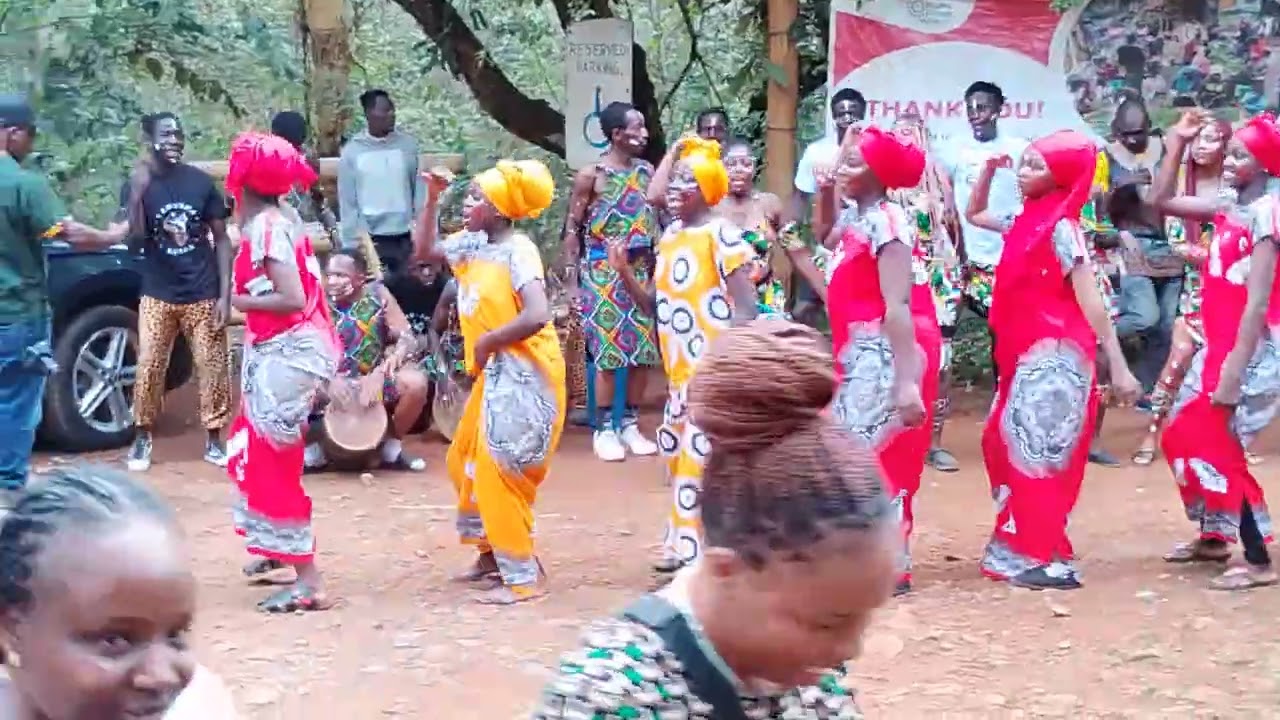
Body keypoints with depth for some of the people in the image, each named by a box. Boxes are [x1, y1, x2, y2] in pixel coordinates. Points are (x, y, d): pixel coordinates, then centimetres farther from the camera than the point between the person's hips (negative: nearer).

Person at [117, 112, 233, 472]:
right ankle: (143, 437, 16)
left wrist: (225, 293, -4)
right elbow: (133, 239, -12)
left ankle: (213, 439, 15)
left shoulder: (201, 182, -1)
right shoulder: (136, 185, -2)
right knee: (148, 368, -2)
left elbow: (221, 238, 2)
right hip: (158, 294, 0)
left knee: (213, 368, 2)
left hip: (203, 294, 0)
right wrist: (138, 191, -23)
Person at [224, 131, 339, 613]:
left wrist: (241, 302, -11)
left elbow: (292, 300, -24)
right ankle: (280, 550, 36)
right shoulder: (280, 217, 10)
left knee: (272, 462, -5)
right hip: (281, 350, 10)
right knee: (256, 451, 23)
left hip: (285, 353, -10)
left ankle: (308, 580, -3)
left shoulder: (265, 225, -18)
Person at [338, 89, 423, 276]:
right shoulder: (352, 151, -1)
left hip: (406, 237, 1)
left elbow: (420, 192, 5)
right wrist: (352, 243, -5)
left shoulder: (408, 145, 3)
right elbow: (347, 201, 1)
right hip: (369, 238, -1)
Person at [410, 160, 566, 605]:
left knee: (500, 472, -8)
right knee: (467, 462, 15)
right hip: (494, 374, 9)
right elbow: (423, 251, 20)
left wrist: (486, 341, -17)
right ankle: (492, 553, 28)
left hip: (524, 375, -9)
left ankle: (523, 576, 0)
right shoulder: (472, 245, 8)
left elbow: (537, 316, -28)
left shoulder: (518, 250, -17)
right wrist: (431, 199, 9)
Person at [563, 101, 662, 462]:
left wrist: (658, 268, 7)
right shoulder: (591, 175, -6)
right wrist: (571, 278, -9)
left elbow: (655, 221, 13)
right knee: (608, 350, -4)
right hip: (603, 273, -5)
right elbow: (573, 228, -5)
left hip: (641, 271, 5)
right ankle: (605, 428, 6)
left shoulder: (646, 171, 8)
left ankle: (629, 423, 17)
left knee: (643, 350, 5)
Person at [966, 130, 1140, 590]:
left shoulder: (1062, 228, -14)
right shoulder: (1026, 222, 10)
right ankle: (1022, 547, 22)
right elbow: (974, 214, 29)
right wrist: (989, 169, 14)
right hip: (1026, 355, 9)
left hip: (1054, 355, -9)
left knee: (1039, 453, -6)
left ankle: (1050, 560, 1)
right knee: (1005, 443, 12)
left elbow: (1091, 303, -16)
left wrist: (1118, 367, -18)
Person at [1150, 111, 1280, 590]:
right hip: (1219, 344, 9)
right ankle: (1213, 537, 29)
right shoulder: (1228, 208, 8)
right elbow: (1163, 200, 19)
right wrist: (1177, 144, 10)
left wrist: (1234, 370, -24)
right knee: (1184, 437, 15)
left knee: (1215, 446, -8)